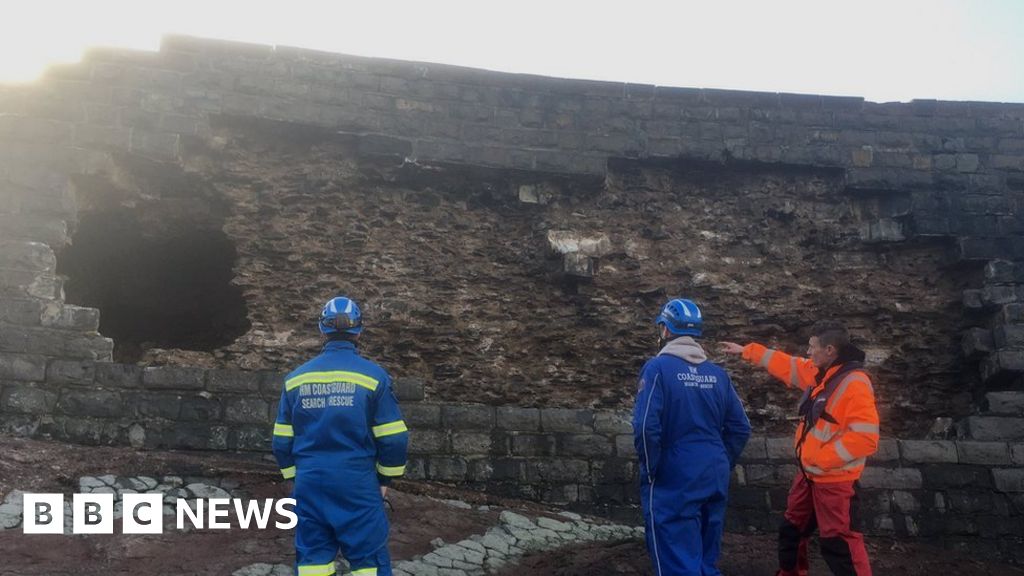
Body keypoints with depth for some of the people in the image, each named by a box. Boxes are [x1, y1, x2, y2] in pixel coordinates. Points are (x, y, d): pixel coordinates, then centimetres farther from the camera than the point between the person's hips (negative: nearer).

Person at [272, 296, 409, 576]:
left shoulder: (296, 377, 3)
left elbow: (282, 439, 7)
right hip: (358, 485, -3)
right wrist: (385, 479, 8)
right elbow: (394, 437, -6)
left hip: (310, 483, 3)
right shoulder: (373, 375, -8)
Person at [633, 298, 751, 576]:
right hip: (714, 481, 6)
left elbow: (646, 427, -20)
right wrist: (722, 464, 16)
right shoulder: (717, 373, 6)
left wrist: (652, 470, -7)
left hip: (673, 482, -6)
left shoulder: (658, 368, -11)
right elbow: (740, 428, 7)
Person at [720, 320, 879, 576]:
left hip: (836, 481, -9)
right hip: (810, 475, 9)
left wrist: (822, 459, -24)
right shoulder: (818, 372, 4)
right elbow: (785, 365, 20)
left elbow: (865, 438, -29)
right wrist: (746, 351, 22)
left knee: (839, 544, -7)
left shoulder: (855, 383, -24)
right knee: (792, 529, 23)